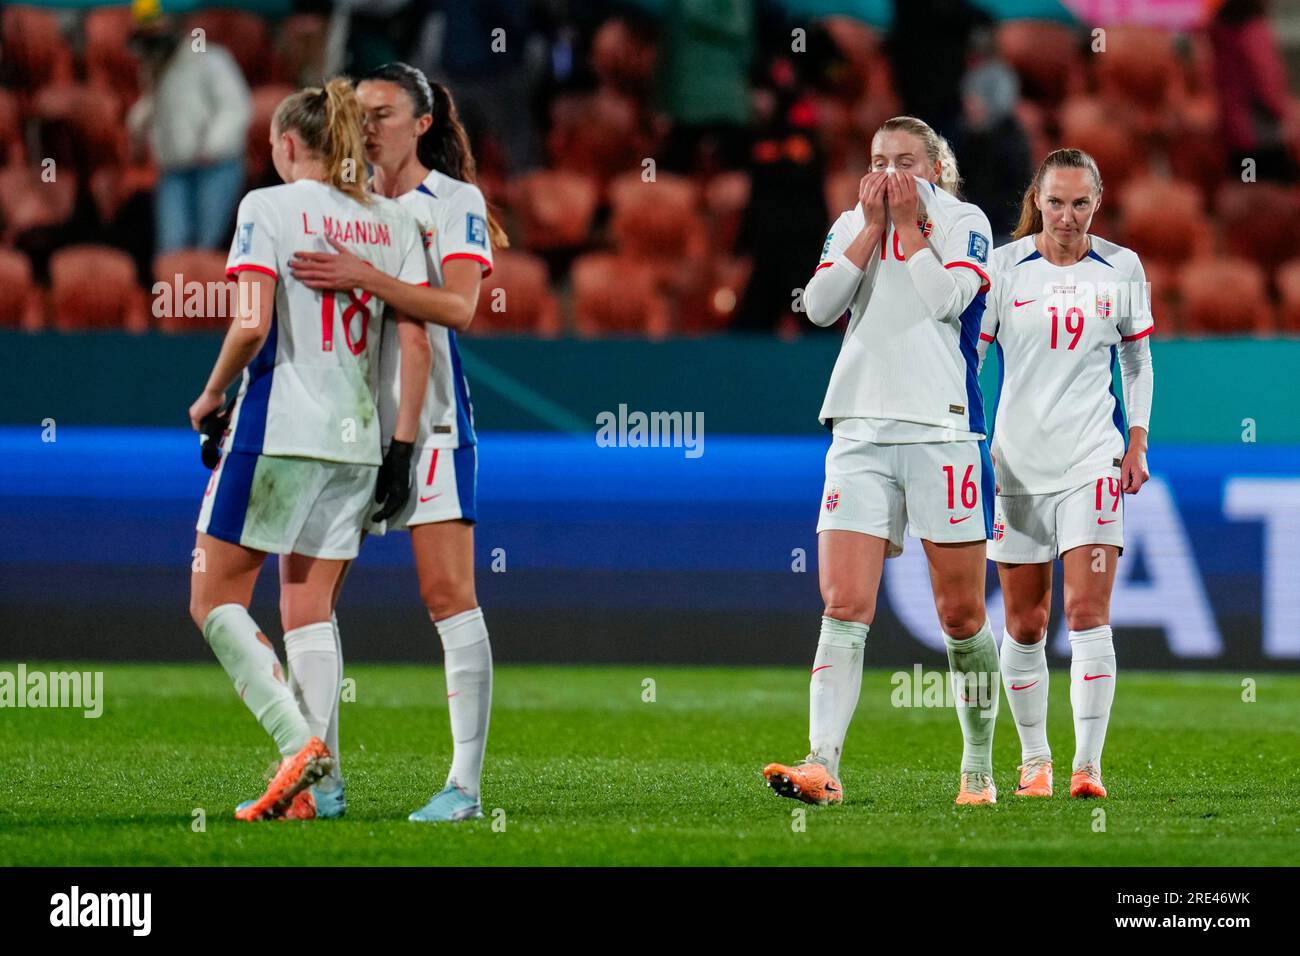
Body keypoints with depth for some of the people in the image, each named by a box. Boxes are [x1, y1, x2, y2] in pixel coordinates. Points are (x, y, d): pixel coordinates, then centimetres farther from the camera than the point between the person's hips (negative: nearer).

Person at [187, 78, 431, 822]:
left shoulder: (269, 207, -5)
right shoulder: (394, 222, 9)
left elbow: (251, 323, -16)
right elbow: (417, 341, 4)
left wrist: (211, 397, 0)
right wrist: (399, 449, 7)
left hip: (277, 432, -5)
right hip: (358, 441, 5)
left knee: (216, 598, 4)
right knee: (311, 612, 10)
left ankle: (299, 740, -14)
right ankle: (313, 785, 0)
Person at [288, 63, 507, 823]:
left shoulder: (455, 203, -3)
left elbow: (458, 306, -17)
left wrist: (364, 277, -25)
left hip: (430, 414, -6)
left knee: (447, 592, -9)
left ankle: (466, 782, -8)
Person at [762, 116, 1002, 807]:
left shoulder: (962, 222, 4)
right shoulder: (850, 225, 14)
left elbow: (946, 298, -13)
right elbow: (819, 305, 0)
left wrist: (908, 224, -5)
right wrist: (873, 226, -3)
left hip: (943, 431, -2)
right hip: (860, 432, 2)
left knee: (961, 613, 3)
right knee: (844, 605, -10)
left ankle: (978, 767, 18)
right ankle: (822, 767, -18)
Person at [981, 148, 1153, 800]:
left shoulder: (1122, 269, 3)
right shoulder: (1003, 268, -2)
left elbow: (1137, 356, 14)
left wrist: (1137, 442, 8)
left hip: (1094, 460, 0)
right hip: (1017, 464, 0)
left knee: (1088, 614, -11)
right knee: (1024, 626, 6)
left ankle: (1088, 765, -12)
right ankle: (1034, 759, 21)